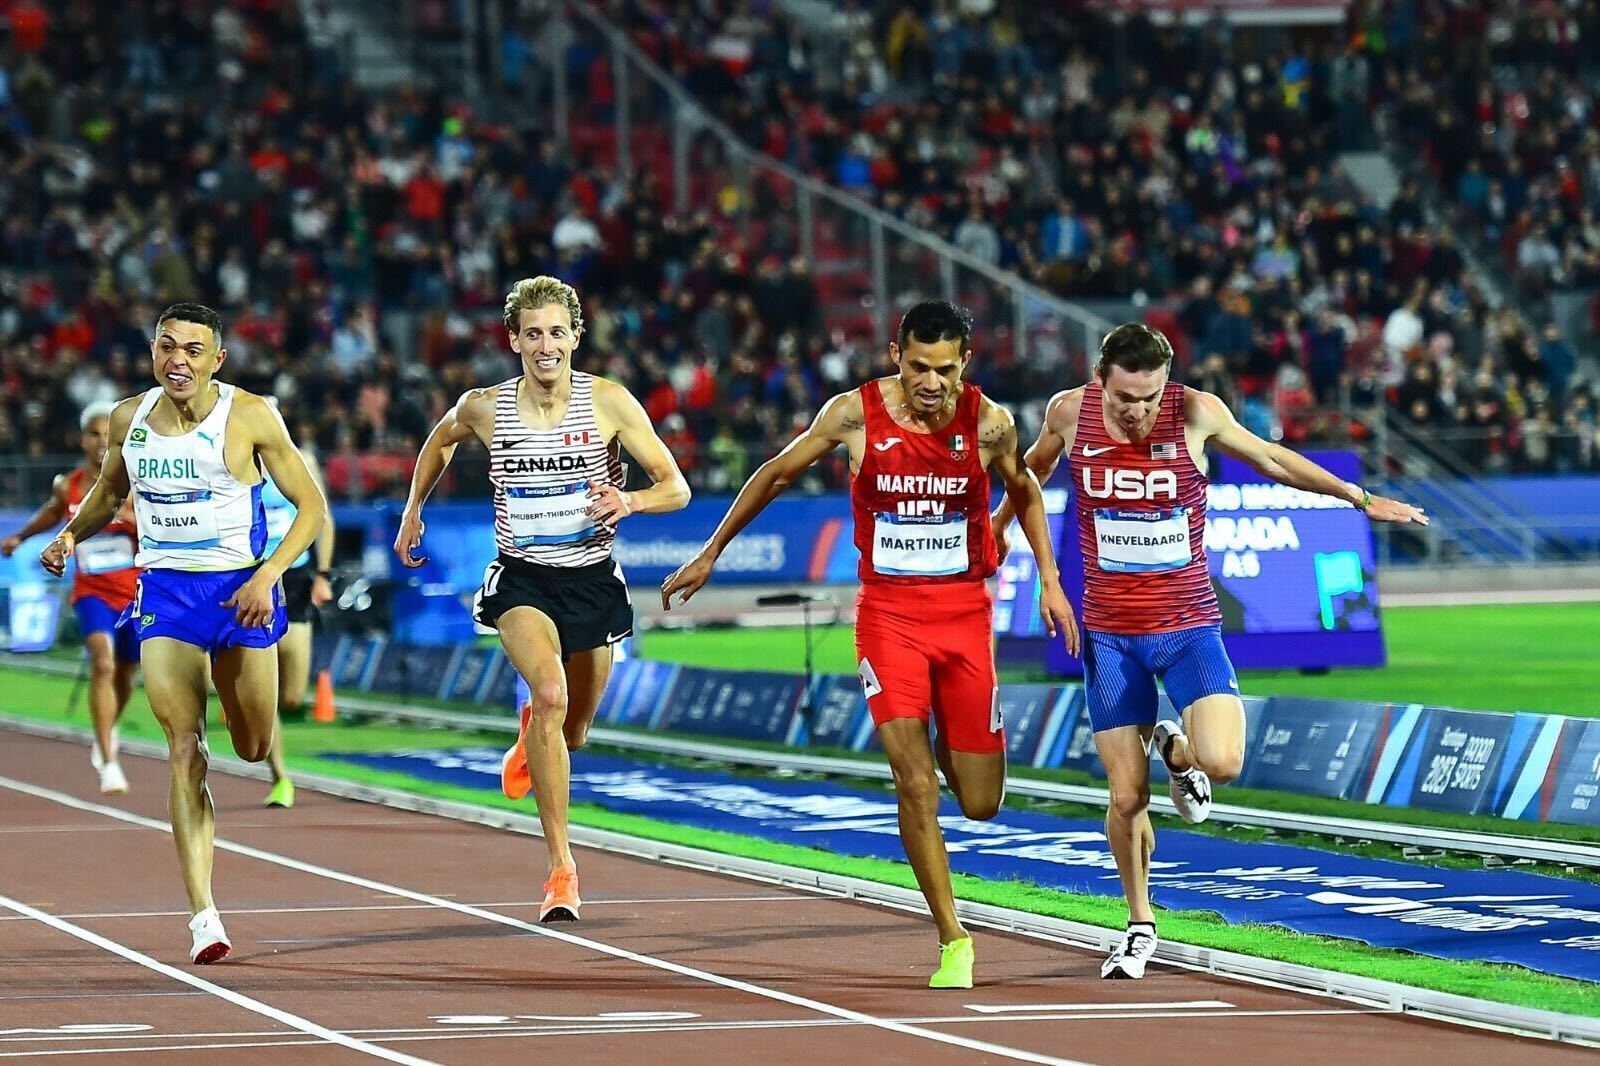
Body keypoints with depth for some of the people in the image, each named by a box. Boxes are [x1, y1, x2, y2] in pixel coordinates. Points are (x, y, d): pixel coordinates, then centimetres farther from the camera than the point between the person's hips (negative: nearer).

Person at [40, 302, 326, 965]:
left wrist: (268, 575, -19)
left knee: (254, 749, 9)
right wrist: (70, 535, 1)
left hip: (241, 589, -2)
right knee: (184, 749, -11)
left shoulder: (249, 417, -10)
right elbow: (109, 492, 20)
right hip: (164, 591, 2)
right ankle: (203, 913, -13)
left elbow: (311, 504, -6)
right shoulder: (129, 419, 1)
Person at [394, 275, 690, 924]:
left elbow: (677, 489, -9)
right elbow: (442, 438, 19)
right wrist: (413, 509, 21)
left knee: (570, 734, 16)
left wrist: (630, 502, -29)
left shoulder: (608, 402, -10)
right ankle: (561, 868, -26)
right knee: (550, 692, -29)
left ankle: (533, 731, 58)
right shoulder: (484, 407, -6)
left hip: (593, 579, 2)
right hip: (521, 580, -2)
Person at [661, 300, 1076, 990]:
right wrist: (709, 555, 11)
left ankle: (948, 746, 41)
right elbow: (778, 473, 6)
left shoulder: (988, 422, -7)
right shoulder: (856, 413, -9)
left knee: (980, 803, 4)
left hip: (965, 610, 1)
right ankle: (953, 942, -6)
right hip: (888, 611, -1)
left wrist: (1049, 579, 11)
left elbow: (1023, 492, 15)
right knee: (914, 783, -15)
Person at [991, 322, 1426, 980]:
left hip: (1188, 625, -1)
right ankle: (1140, 925, 24)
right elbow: (1036, 466, 16)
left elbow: (1269, 458, 7)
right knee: (1126, 797, 1)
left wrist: (1360, 497, 11)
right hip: (1110, 632, 1)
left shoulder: (1196, 414, -12)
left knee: (1222, 762, -22)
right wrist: (999, 524, 32)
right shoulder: (1069, 412, -8)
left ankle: (1175, 751, 15)